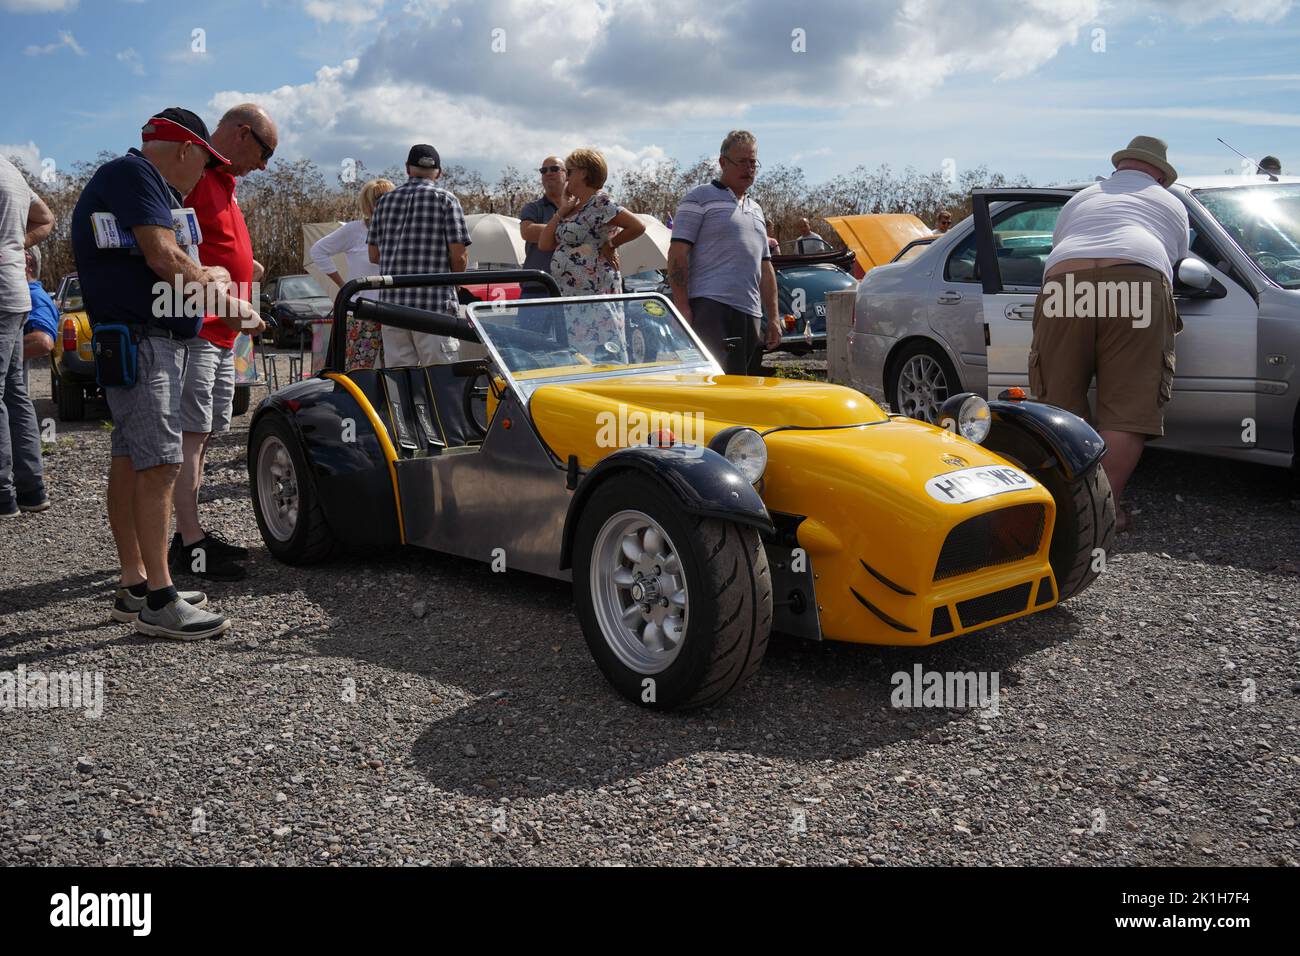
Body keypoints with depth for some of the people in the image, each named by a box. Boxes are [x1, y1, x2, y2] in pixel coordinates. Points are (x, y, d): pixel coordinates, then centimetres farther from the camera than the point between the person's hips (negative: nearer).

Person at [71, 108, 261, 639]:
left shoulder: (143, 179, 23)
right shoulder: (134, 174, -10)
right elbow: (163, 258, -19)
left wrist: (204, 276, 14)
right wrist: (223, 300, -8)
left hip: (153, 341, 11)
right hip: (142, 340, -11)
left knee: (130, 461, 11)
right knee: (159, 464, -14)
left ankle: (134, 586, 18)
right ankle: (159, 604, -14)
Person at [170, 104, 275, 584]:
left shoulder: (223, 182, 20)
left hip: (222, 333, 10)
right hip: (196, 326, -10)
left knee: (205, 434, 13)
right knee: (190, 433, -8)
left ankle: (193, 533, 20)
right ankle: (189, 544, -6)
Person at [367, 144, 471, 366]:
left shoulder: (385, 200, 11)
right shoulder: (445, 200, -2)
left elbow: (373, 255, 13)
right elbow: (459, 255, -7)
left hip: (391, 300, 4)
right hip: (434, 302, -4)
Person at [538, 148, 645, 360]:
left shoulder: (599, 203, -8)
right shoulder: (571, 208, 17)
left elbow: (638, 227, -17)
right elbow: (544, 244, 11)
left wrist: (610, 244, -7)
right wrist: (561, 211, 7)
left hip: (596, 297, -9)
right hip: (568, 298, 9)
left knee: (599, 357, -9)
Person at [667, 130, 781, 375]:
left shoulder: (756, 210, 26)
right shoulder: (700, 198, 4)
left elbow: (765, 268, 28)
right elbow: (678, 254, -5)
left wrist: (773, 317, 20)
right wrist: (682, 307, -14)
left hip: (750, 312, 7)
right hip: (710, 307, -7)